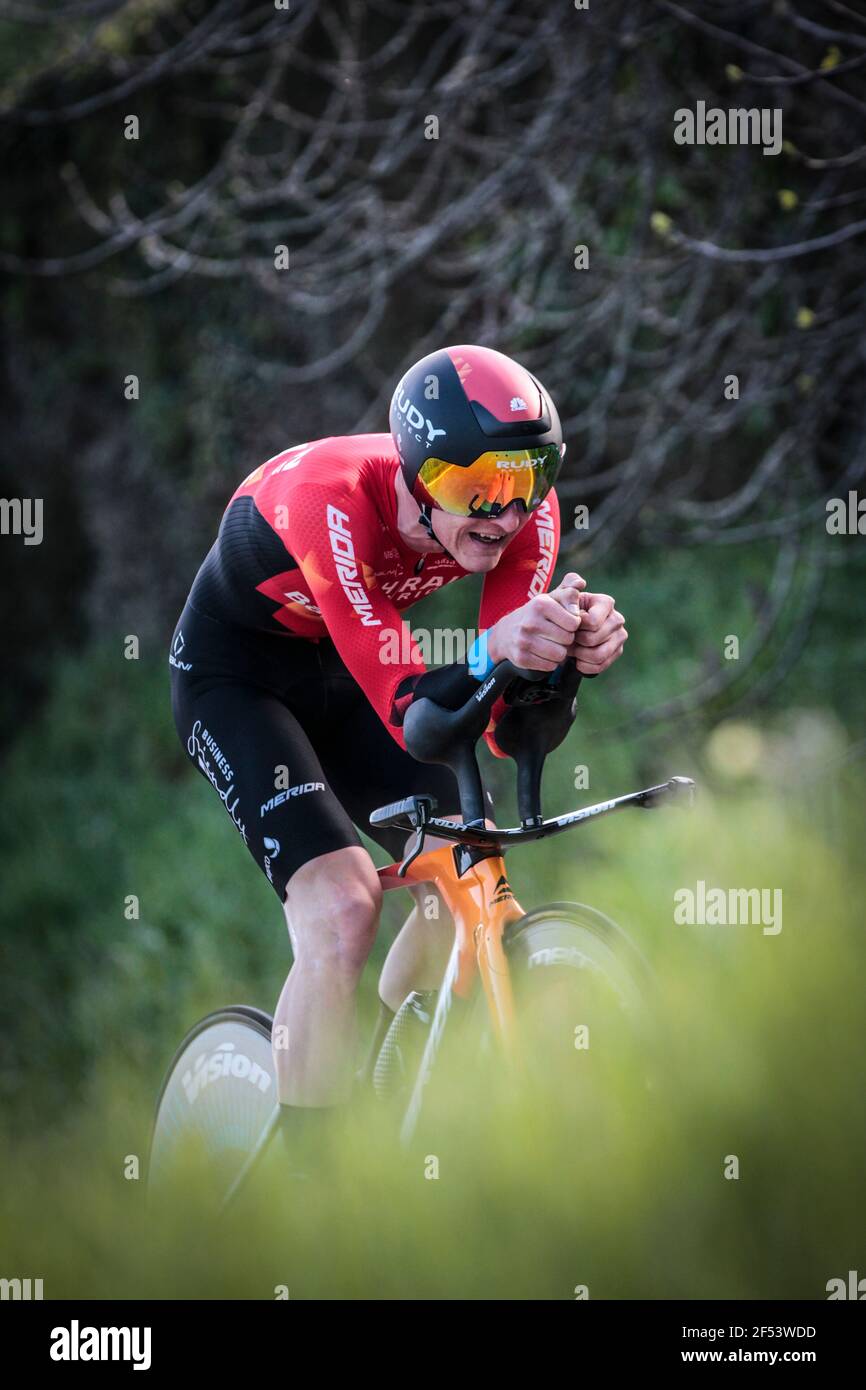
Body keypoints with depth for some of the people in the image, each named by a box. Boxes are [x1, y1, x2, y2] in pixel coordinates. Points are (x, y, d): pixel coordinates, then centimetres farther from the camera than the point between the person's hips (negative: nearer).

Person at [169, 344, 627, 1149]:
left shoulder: (521, 511, -22)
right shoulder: (333, 498, -38)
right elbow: (406, 713, -40)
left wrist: (573, 652, -47)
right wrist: (492, 654, -60)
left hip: (341, 677, 6)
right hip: (235, 677, -6)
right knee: (341, 904, -24)